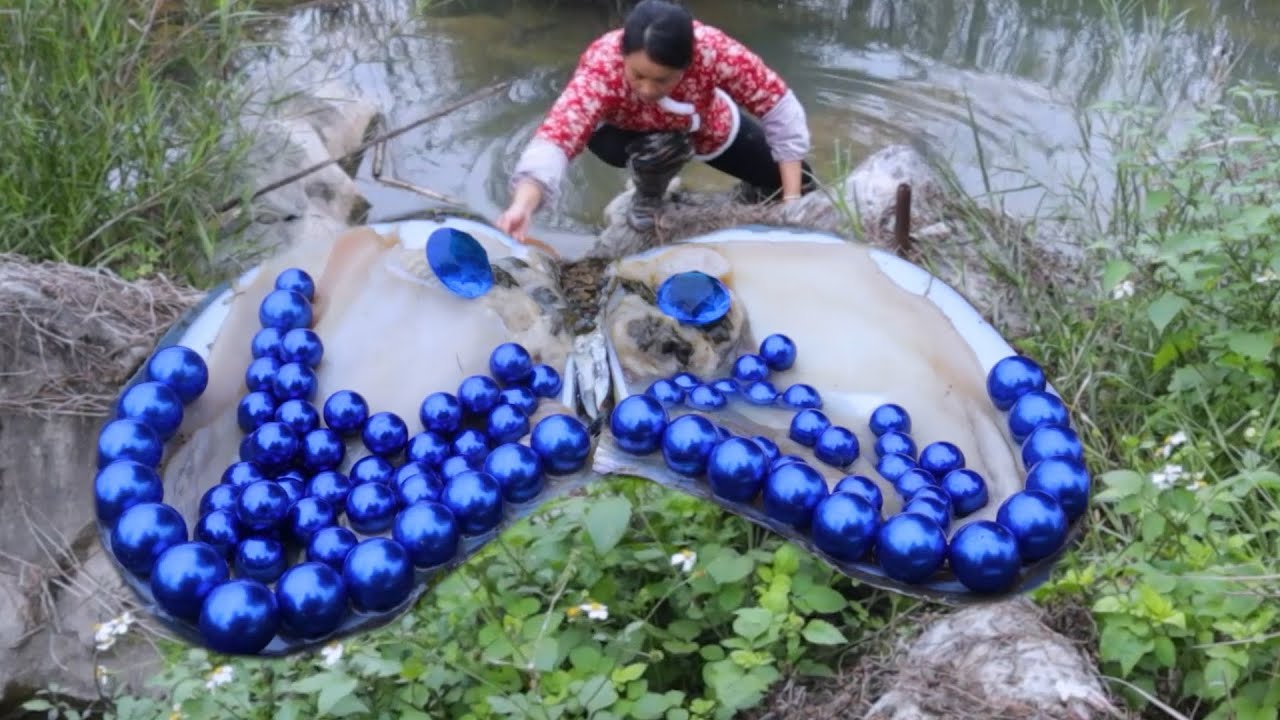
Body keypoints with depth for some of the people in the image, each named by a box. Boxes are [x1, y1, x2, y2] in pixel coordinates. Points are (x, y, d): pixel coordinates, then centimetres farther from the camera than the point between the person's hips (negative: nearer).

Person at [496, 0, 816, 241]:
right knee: (660, 147, -37)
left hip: (705, 125, 2)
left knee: (800, 186, -3)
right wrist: (522, 207, -73)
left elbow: (778, 105, -29)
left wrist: (793, 198, -30)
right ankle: (648, 195, -2)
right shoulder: (601, 68, -42)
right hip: (625, 132, -2)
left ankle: (751, 192, 32)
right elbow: (557, 134, -55)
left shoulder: (713, 50, -39)